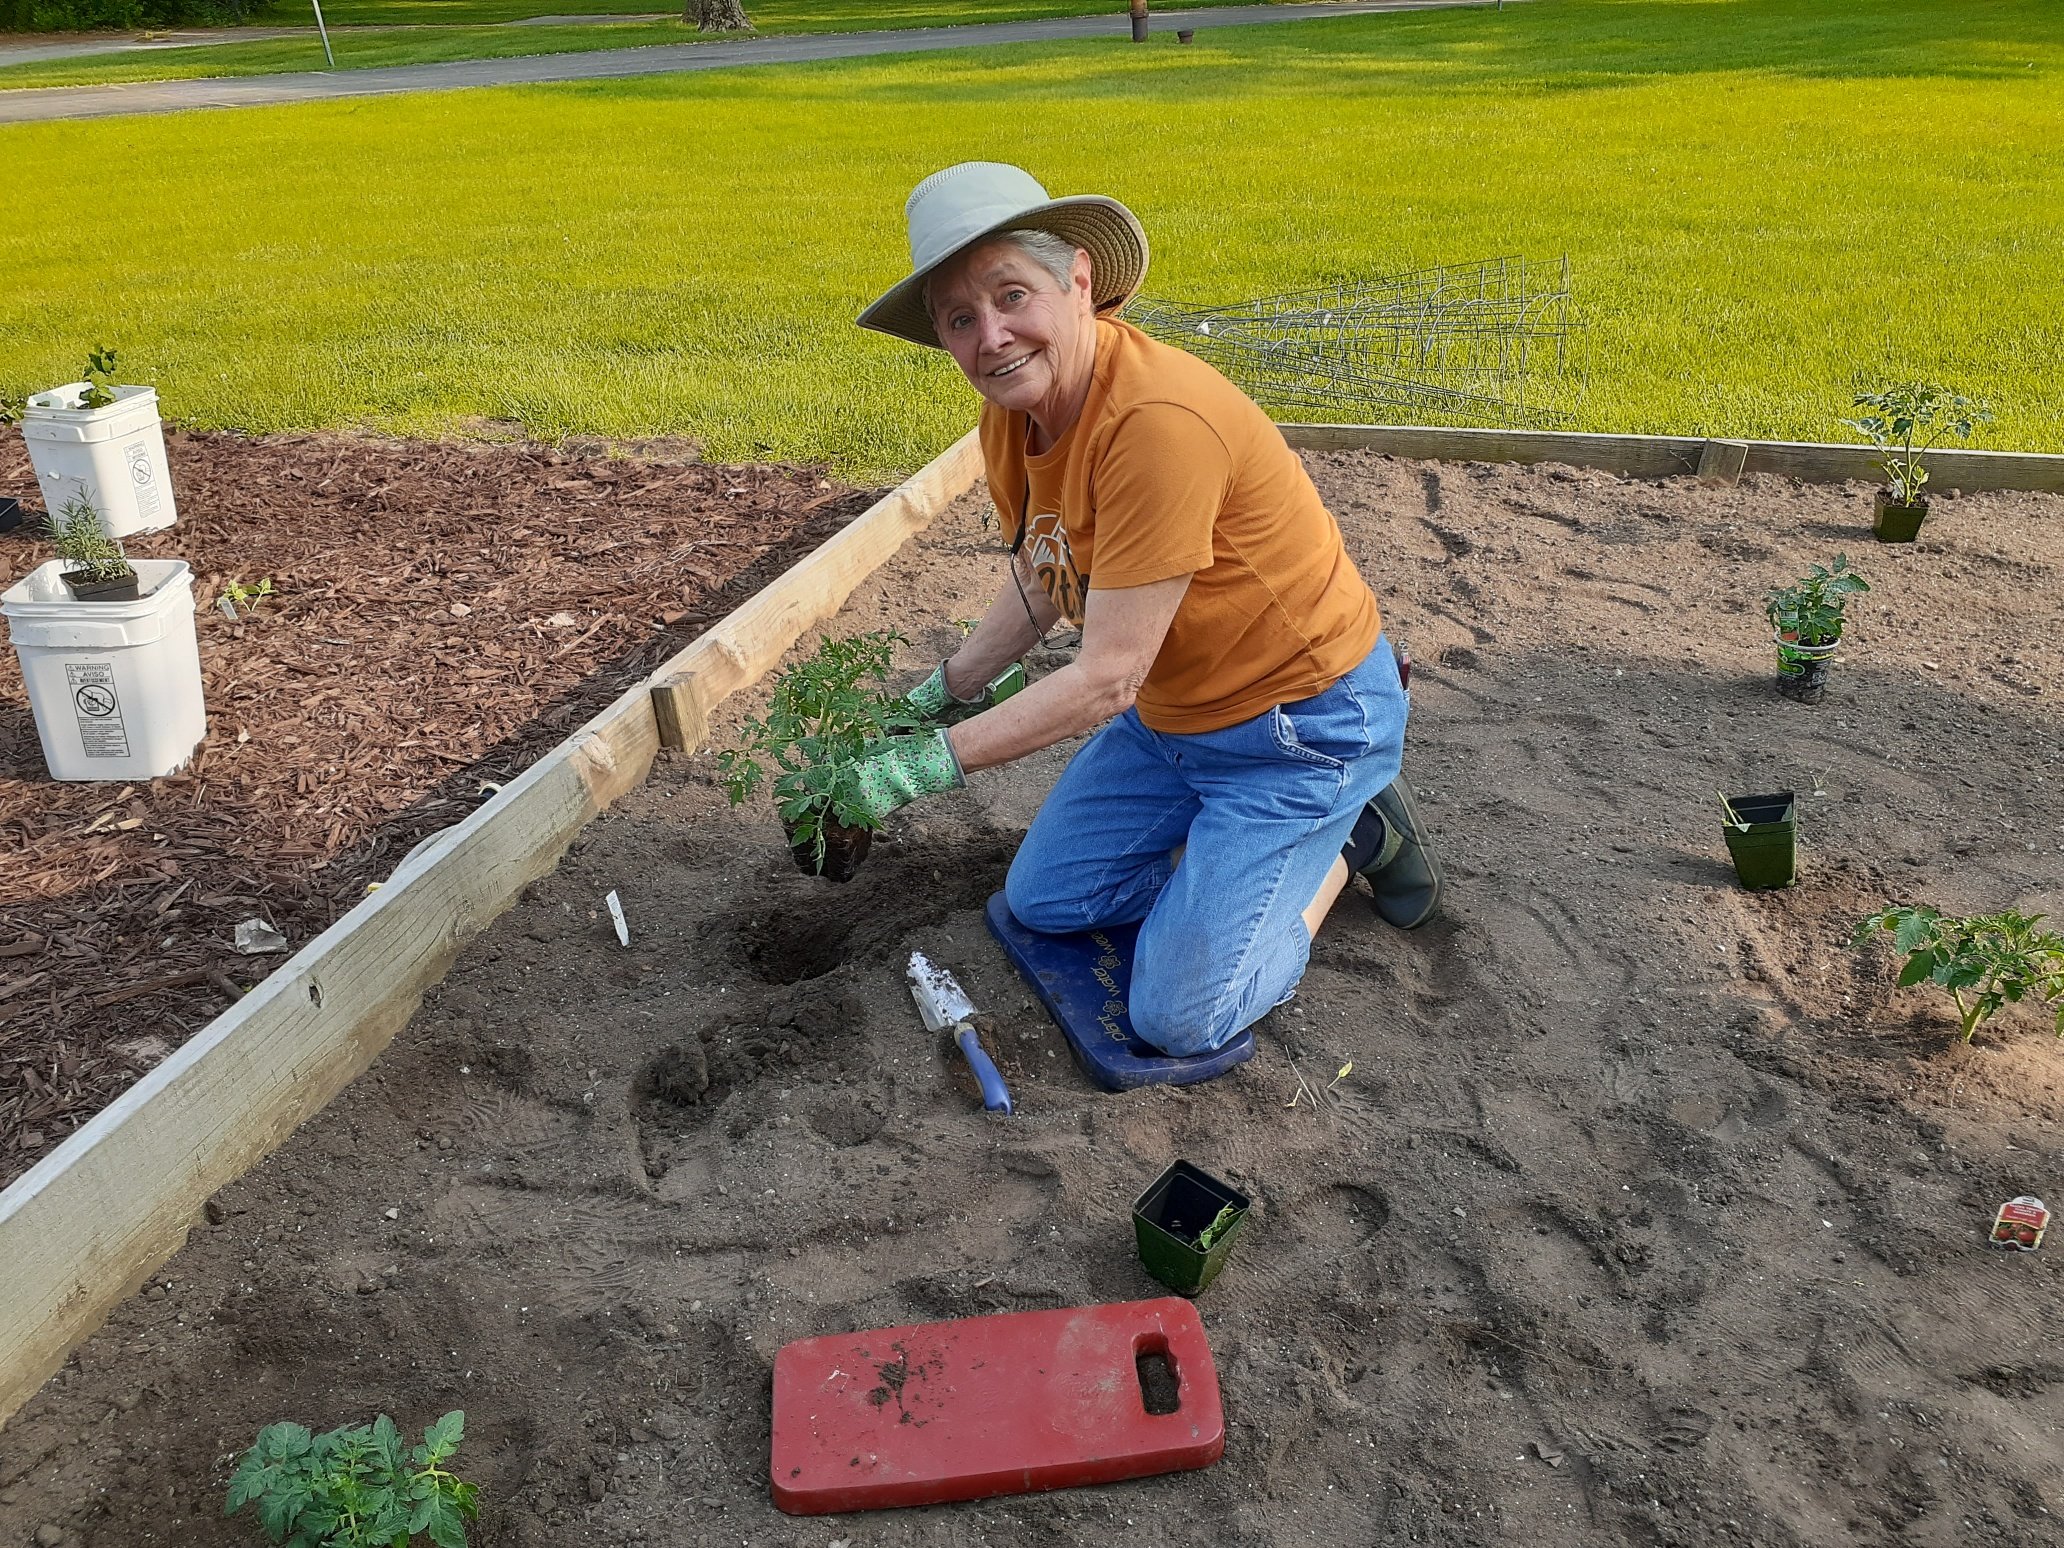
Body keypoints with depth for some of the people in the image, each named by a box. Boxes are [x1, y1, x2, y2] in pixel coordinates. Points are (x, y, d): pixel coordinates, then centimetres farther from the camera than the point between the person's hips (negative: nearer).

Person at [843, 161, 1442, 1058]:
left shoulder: (1160, 419, -33)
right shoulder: (1011, 412, -6)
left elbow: (1107, 678, -30)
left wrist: (933, 762, -23)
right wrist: (942, 693, 2)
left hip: (1302, 717, -8)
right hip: (1170, 712, 8)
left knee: (1180, 1018, -7)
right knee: (1041, 901, 14)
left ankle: (1349, 833, 12)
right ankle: (1242, 837, 23)